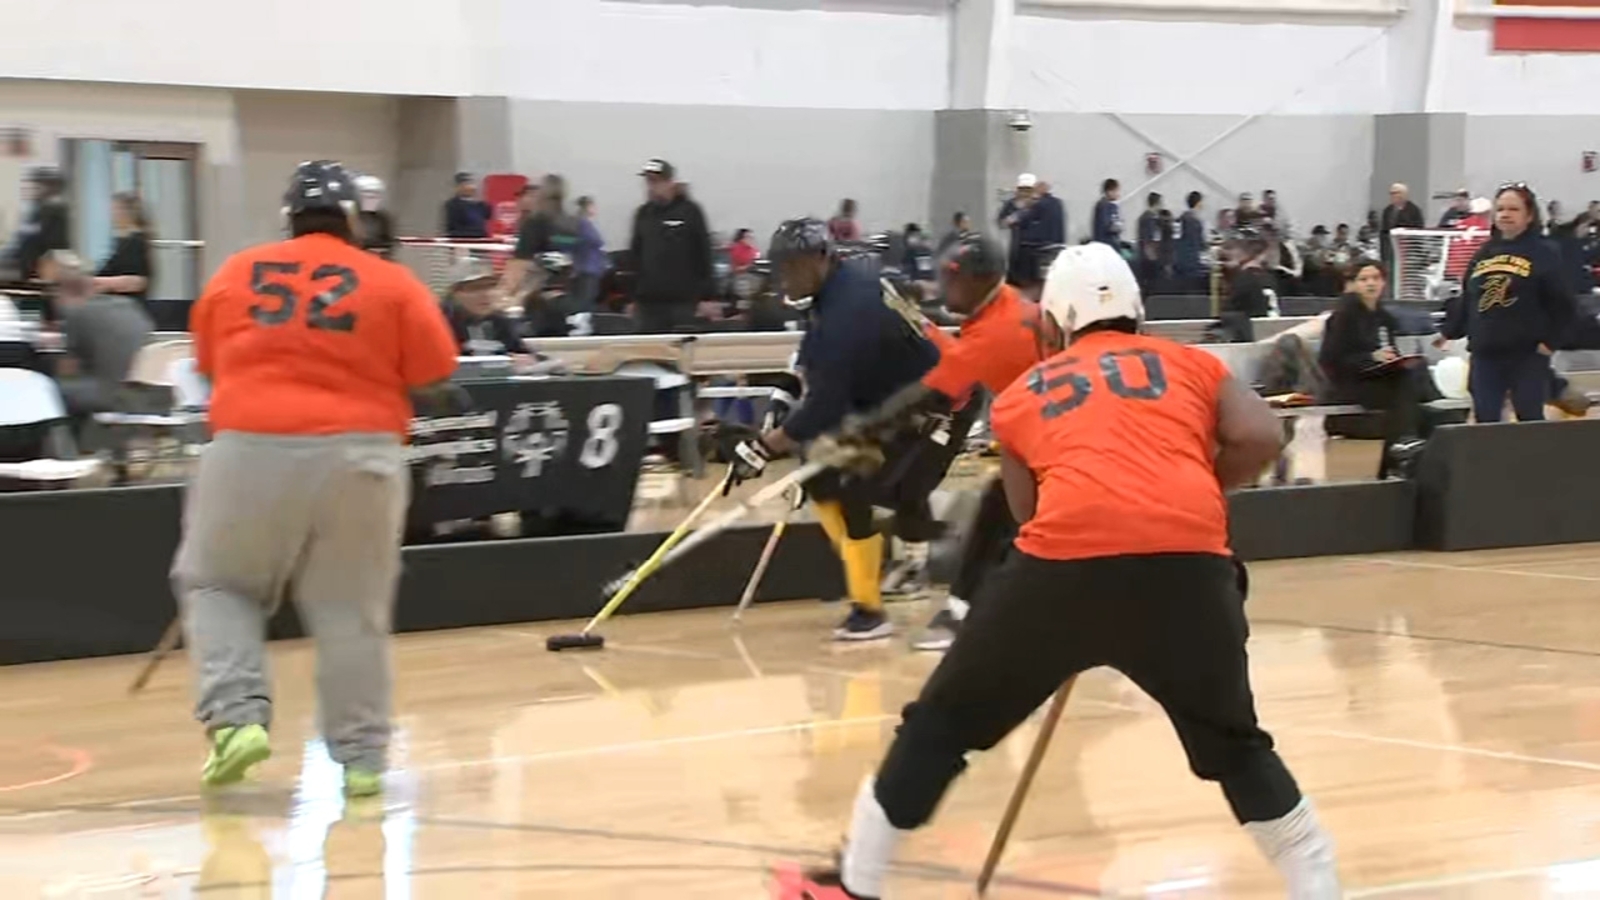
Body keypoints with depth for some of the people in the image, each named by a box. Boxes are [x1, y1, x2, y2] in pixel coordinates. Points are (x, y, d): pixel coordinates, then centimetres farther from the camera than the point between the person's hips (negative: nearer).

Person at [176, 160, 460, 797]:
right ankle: (361, 757, 12)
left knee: (216, 583, 18)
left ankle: (237, 716, 2)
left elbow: (211, 370, 18)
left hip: (250, 451, 0)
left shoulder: (233, 275, 8)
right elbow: (434, 390, 1)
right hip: (357, 456, 0)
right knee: (351, 611, 10)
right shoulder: (393, 284, 2)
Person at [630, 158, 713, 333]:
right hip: (649, 301, 4)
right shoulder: (643, 214, 10)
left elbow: (704, 254, -3)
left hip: (683, 300, -4)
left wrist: (706, 297, -6)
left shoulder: (690, 212, -2)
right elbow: (634, 257, 15)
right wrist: (632, 297, 12)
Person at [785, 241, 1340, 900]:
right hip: (1186, 561, 1)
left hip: (1066, 559, 0)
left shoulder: (1021, 396, 25)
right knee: (1234, 744, 22)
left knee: (942, 722, 17)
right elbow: (1260, 439, 7)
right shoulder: (1191, 364, 24)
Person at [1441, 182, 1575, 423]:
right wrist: (1449, 330, 13)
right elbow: (1465, 301, 17)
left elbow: (1562, 304, -5)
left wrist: (1551, 340, -11)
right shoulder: (1483, 253, 11)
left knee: (1530, 419, 3)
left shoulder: (1543, 254, -3)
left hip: (1527, 355, -5)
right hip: (1485, 354, 5)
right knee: (1484, 420, 7)